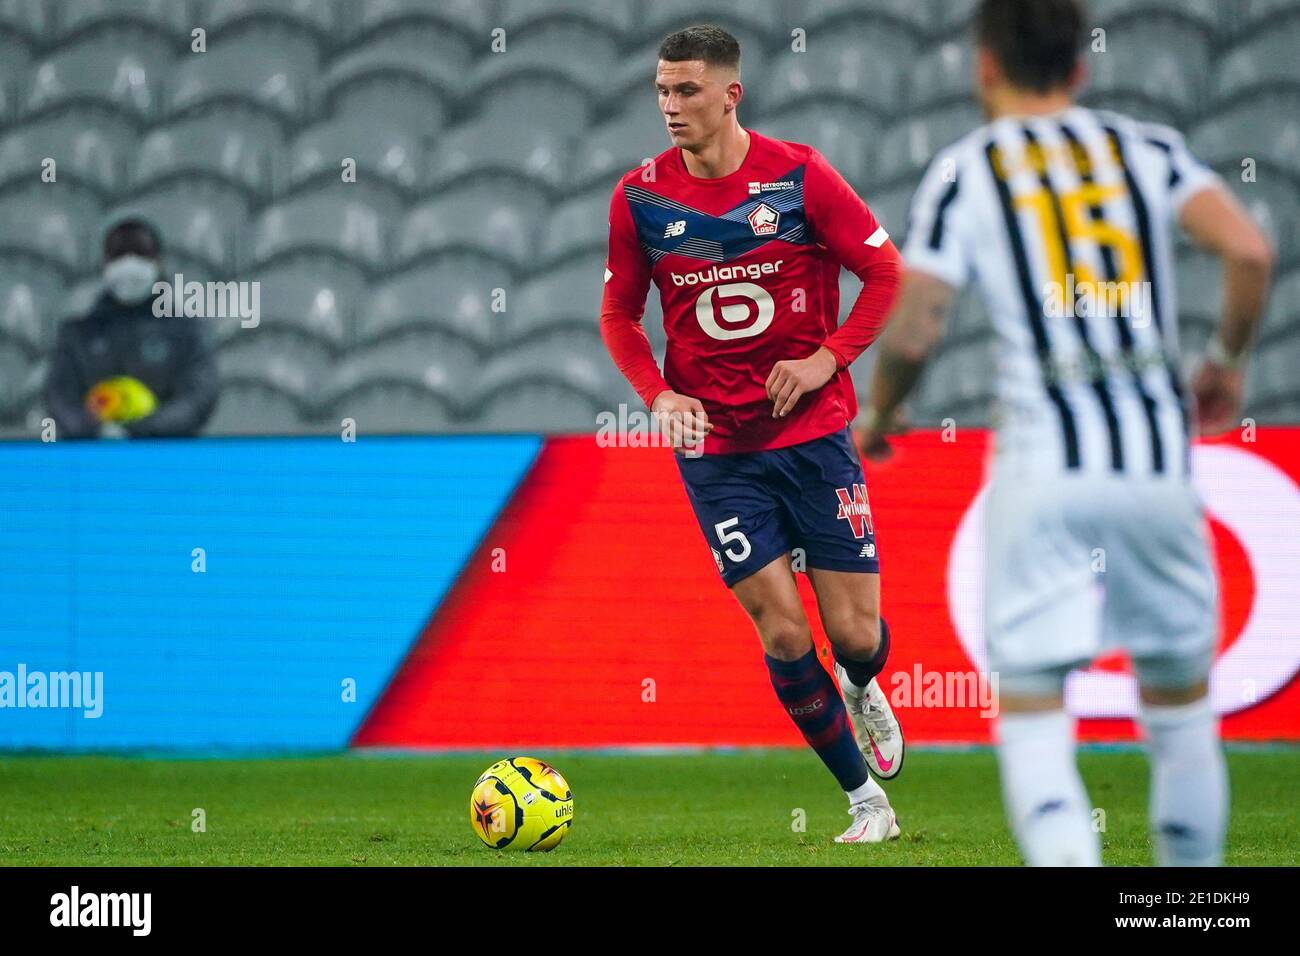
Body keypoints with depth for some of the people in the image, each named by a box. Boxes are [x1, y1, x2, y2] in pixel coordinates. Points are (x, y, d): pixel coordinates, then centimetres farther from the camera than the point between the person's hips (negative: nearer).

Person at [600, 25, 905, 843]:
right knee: (783, 636, -7)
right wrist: (659, 393, -7)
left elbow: (886, 271, 0)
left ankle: (862, 690, 38)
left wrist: (828, 359, -11)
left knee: (856, 634, -1)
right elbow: (619, 313, 9)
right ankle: (868, 804, 8)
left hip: (814, 431, -1)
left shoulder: (799, 174, -7)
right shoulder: (641, 195, -3)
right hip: (716, 448, 1)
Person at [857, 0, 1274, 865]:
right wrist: (1228, 362, 13)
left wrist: (876, 419, 18)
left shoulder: (965, 171, 5)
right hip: (1158, 457, 2)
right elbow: (1249, 251, -4)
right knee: (1180, 701, 15)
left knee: (1031, 711, -1)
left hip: (1042, 466, -2)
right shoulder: (1149, 150, 11)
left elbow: (913, 334, -2)